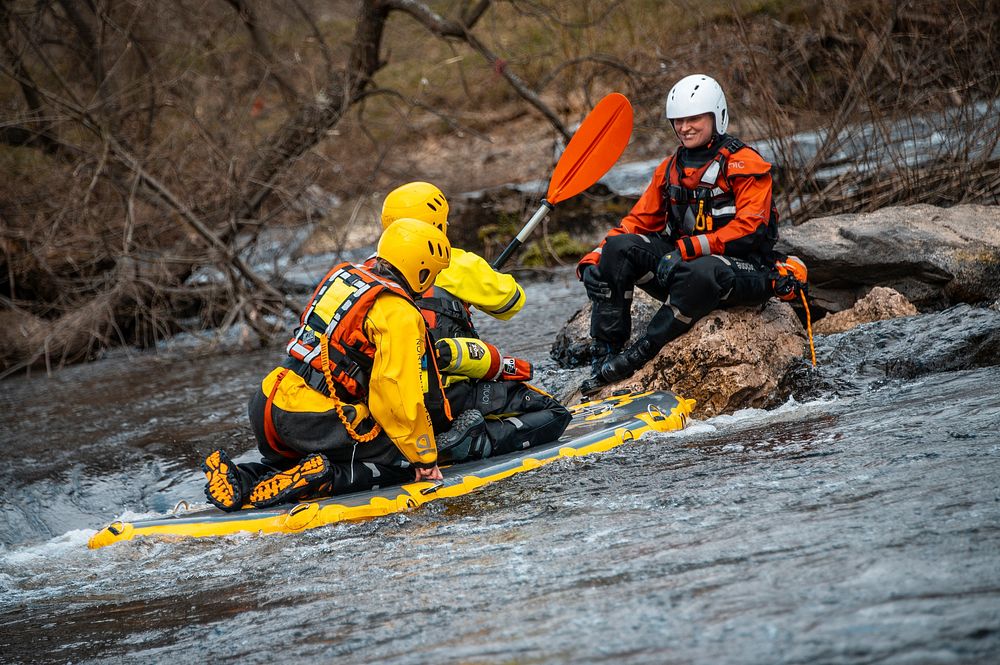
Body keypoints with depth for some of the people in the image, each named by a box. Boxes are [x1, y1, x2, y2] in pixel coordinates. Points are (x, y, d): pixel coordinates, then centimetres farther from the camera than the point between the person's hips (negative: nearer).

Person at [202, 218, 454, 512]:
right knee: (404, 462, 5)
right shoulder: (399, 315, -11)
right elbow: (401, 397, -15)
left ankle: (242, 479, 5)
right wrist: (425, 458, -5)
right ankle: (320, 479, -15)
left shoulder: (342, 274, 14)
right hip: (313, 421, -8)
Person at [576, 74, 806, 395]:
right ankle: (604, 350, -19)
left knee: (701, 271, -40)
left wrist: (687, 250, -27)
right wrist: (594, 258, -5)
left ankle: (640, 354, -33)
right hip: (681, 267, 6)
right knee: (618, 247, -17)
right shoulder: (670, 169, 13)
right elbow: (639, 221, 12)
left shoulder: (745, 164, -7)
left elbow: (748, 229, -18)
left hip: (745, 272, -6)